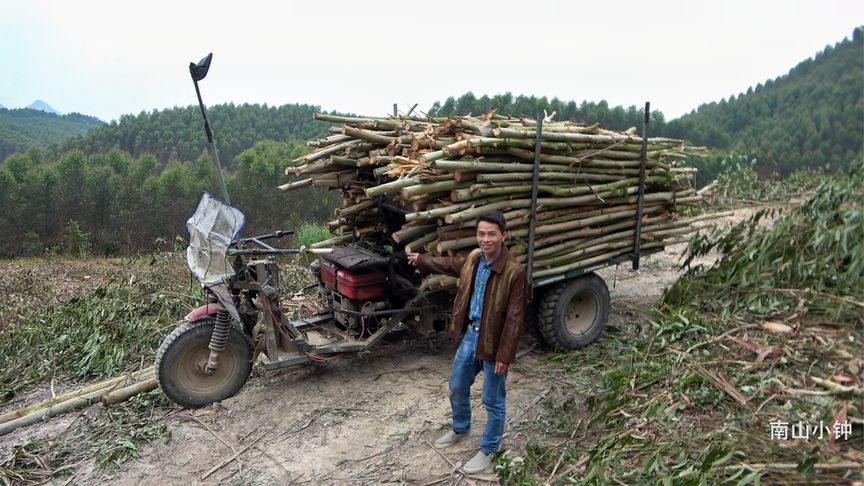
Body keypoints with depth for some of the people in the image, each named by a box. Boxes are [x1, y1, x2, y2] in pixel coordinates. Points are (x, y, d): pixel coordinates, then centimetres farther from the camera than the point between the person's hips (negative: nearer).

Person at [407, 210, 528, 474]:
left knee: (493, 400, 11)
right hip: (470, 335, 7)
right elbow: (451, 264, 21)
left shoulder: (514, 272, -24)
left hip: (493, 343, -7)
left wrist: (504, 355, -19)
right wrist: (421, 260, 31)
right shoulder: (474, 258, -3)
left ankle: (488, 450, 31)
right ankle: (460, 429, 50)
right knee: (457, 388, 23)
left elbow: (514, 318, -21)